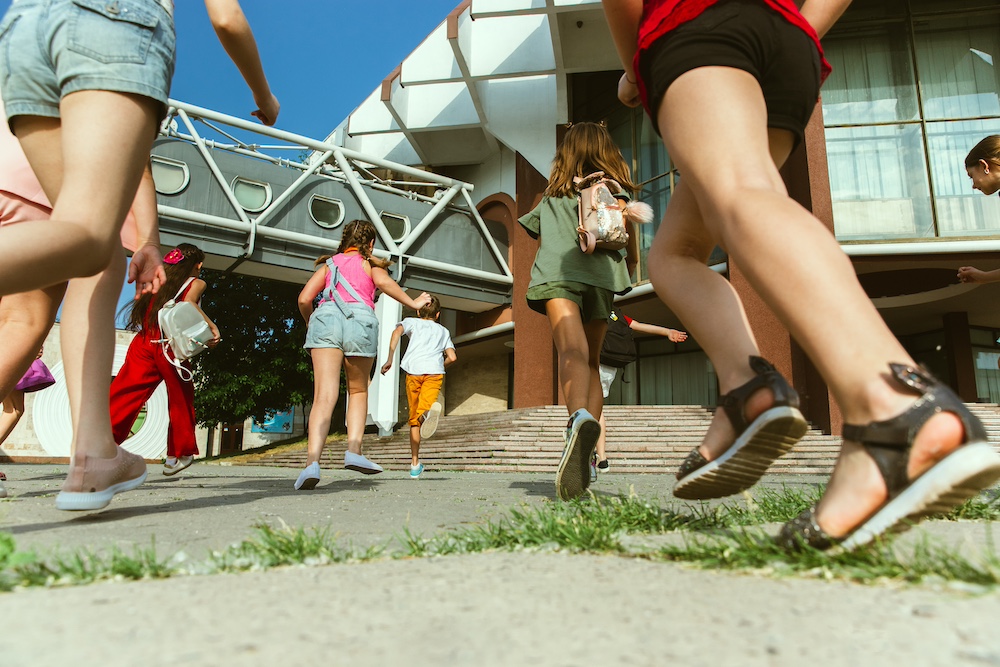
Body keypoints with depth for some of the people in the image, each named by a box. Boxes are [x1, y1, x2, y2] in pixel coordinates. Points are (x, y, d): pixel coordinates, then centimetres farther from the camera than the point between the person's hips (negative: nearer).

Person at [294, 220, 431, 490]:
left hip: (326, 317, 1)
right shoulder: (371, 264, 21)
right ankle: (354, 450, 2)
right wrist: (412, 303, 2)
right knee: (358, 391, 17)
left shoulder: (329, 263, 28)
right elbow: (383, 281, -3)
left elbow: (304, 299, 16)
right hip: (360, 320, -1)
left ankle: (312, 461, -23)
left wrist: (311, 323, 33)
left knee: (324, 395, -8)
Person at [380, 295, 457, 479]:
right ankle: (429, 411, -58)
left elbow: (397, 331, 0)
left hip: (413, 371, 0)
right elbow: (452, 357, 16)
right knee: (422, 412, -20)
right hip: (434, 373, 0)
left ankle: (415, 464, 15)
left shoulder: (412, 322, 24)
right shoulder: (443, 331, 29)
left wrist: (389, 359, -4)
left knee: (414, 419, 13)